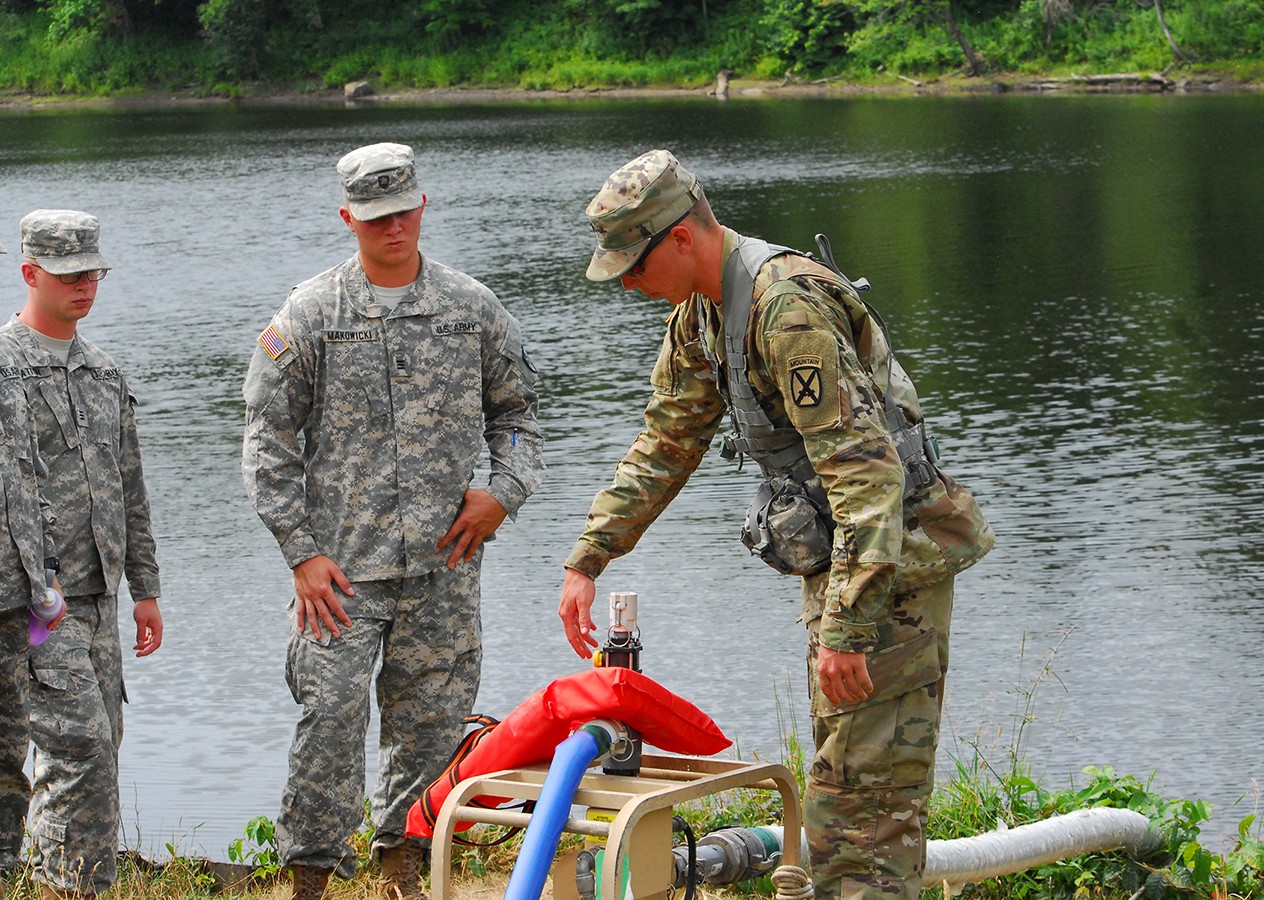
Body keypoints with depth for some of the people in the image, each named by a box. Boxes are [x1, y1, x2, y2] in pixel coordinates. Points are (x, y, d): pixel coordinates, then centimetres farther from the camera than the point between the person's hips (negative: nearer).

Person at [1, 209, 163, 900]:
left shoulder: (104, 373, 16)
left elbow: (130, 490, 21)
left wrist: (145, 589, 18)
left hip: (97, 598, 7)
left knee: (95, 751, 8)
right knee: (80, 742, -15)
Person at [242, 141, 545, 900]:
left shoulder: (474, 309, 8)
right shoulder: (309, 316, 1)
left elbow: (516, 414, 18)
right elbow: (269, 444, 1)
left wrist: (505, 493, -1)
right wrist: (302, 553, -6)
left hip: (445, 560, 3)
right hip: (344, 561, -2)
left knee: (431, 719, 8)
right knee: (331, 716, -9)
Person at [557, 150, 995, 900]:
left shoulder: (788, 305, -24)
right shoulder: (701, 312, 8)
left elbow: (866, 467, -29)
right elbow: (665, 445, 21)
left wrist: (847, 627, -33)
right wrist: (588, 559, 16)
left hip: (892, 563, -10)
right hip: (839, 557, 10)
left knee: (866, 794, -11)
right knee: (843, 777, 17)